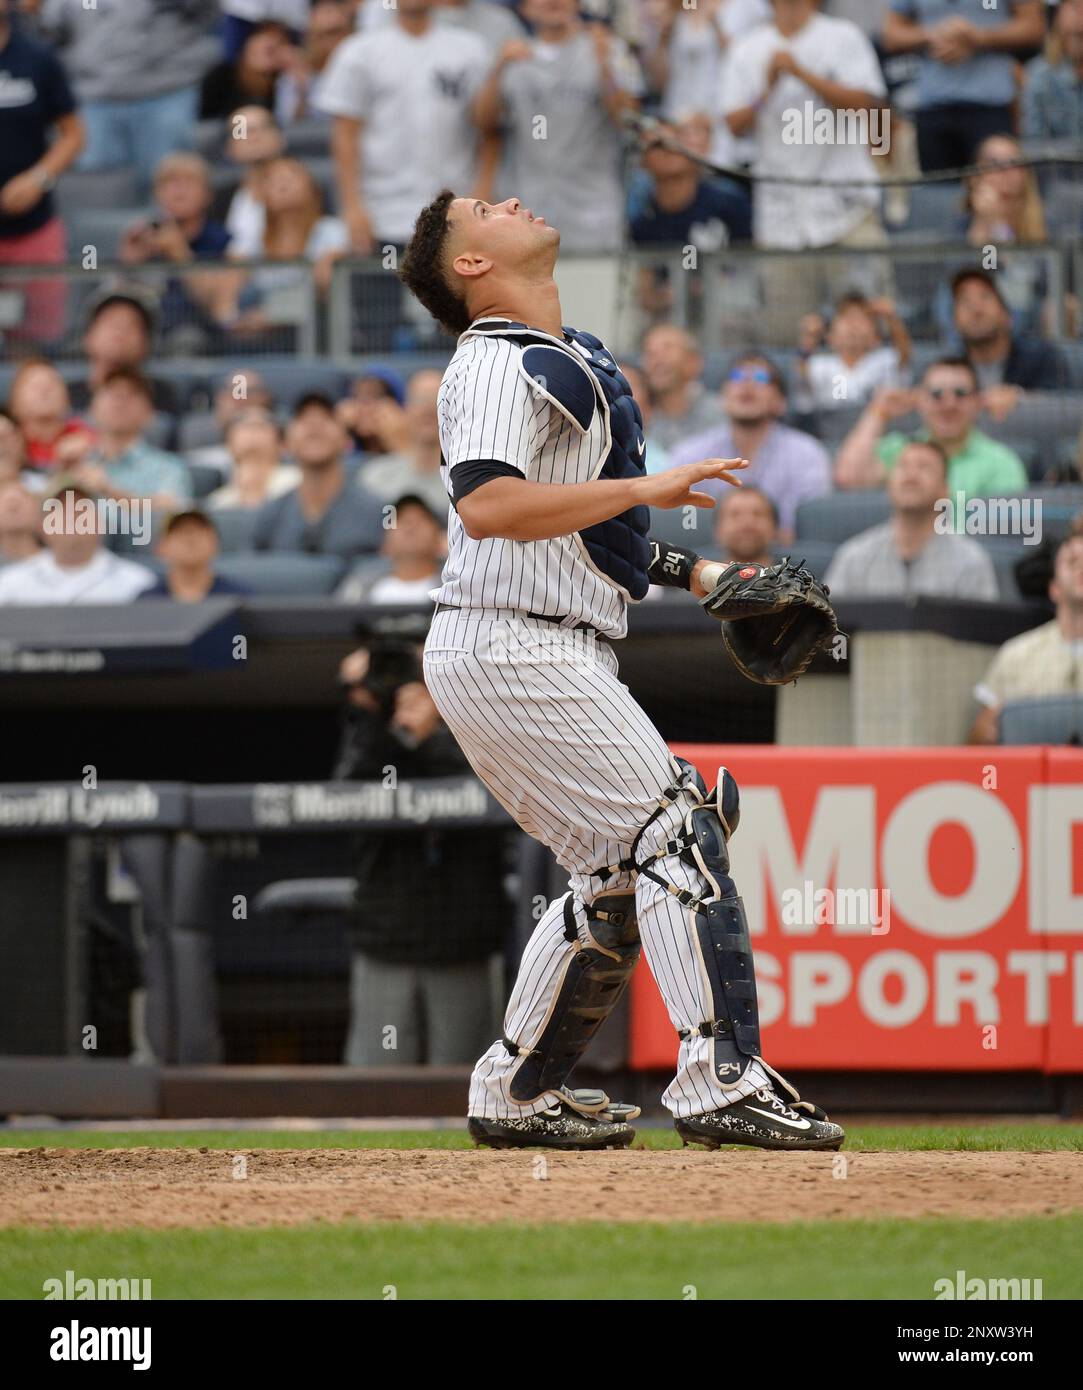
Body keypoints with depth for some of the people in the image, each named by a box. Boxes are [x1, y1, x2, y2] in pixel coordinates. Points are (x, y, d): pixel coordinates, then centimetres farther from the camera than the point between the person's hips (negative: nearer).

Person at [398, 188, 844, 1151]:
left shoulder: (577, 357, 20)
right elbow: (487, 505, -27)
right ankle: (719, 1080, -19)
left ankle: (518, 1093, 17)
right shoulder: (498, 365, -12)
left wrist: (688, 571, 16)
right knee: (674, 831, -15)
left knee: (616, 878, 11)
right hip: (512, 650, -10)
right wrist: (649, 488, -24)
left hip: (564, 654, 10)